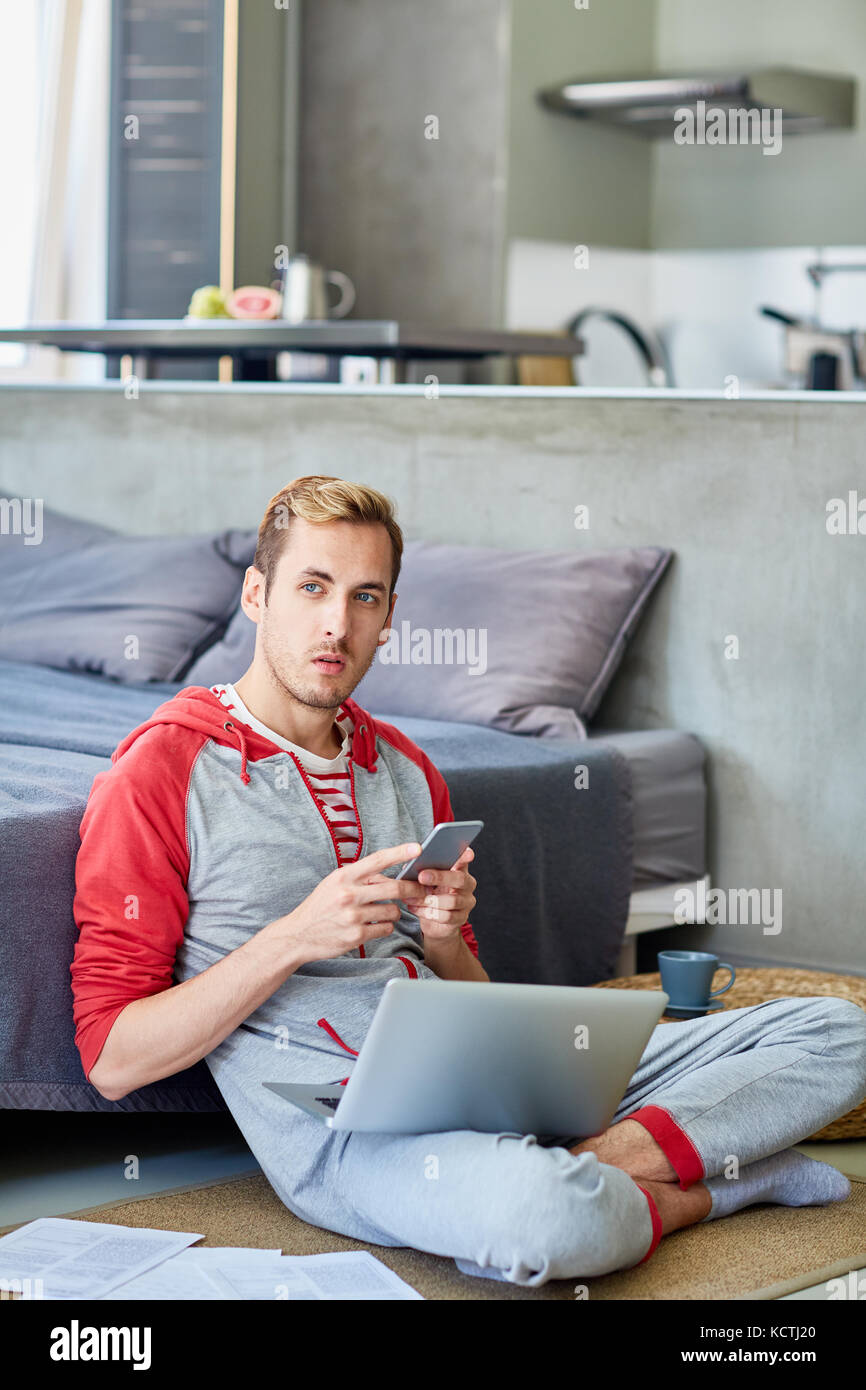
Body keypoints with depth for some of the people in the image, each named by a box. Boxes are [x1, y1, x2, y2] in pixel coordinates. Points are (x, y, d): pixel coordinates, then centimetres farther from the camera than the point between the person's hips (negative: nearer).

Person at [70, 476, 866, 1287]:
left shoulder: (405, 770, 19)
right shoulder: (163, 771, -1)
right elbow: (110, 1058, -6)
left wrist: (444, 939, 0)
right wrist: (293, 939, -15)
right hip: (338, 1122, -7)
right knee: (540, 1215, -42)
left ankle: (607, 1158, -19)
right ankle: (680, 1196, -10)